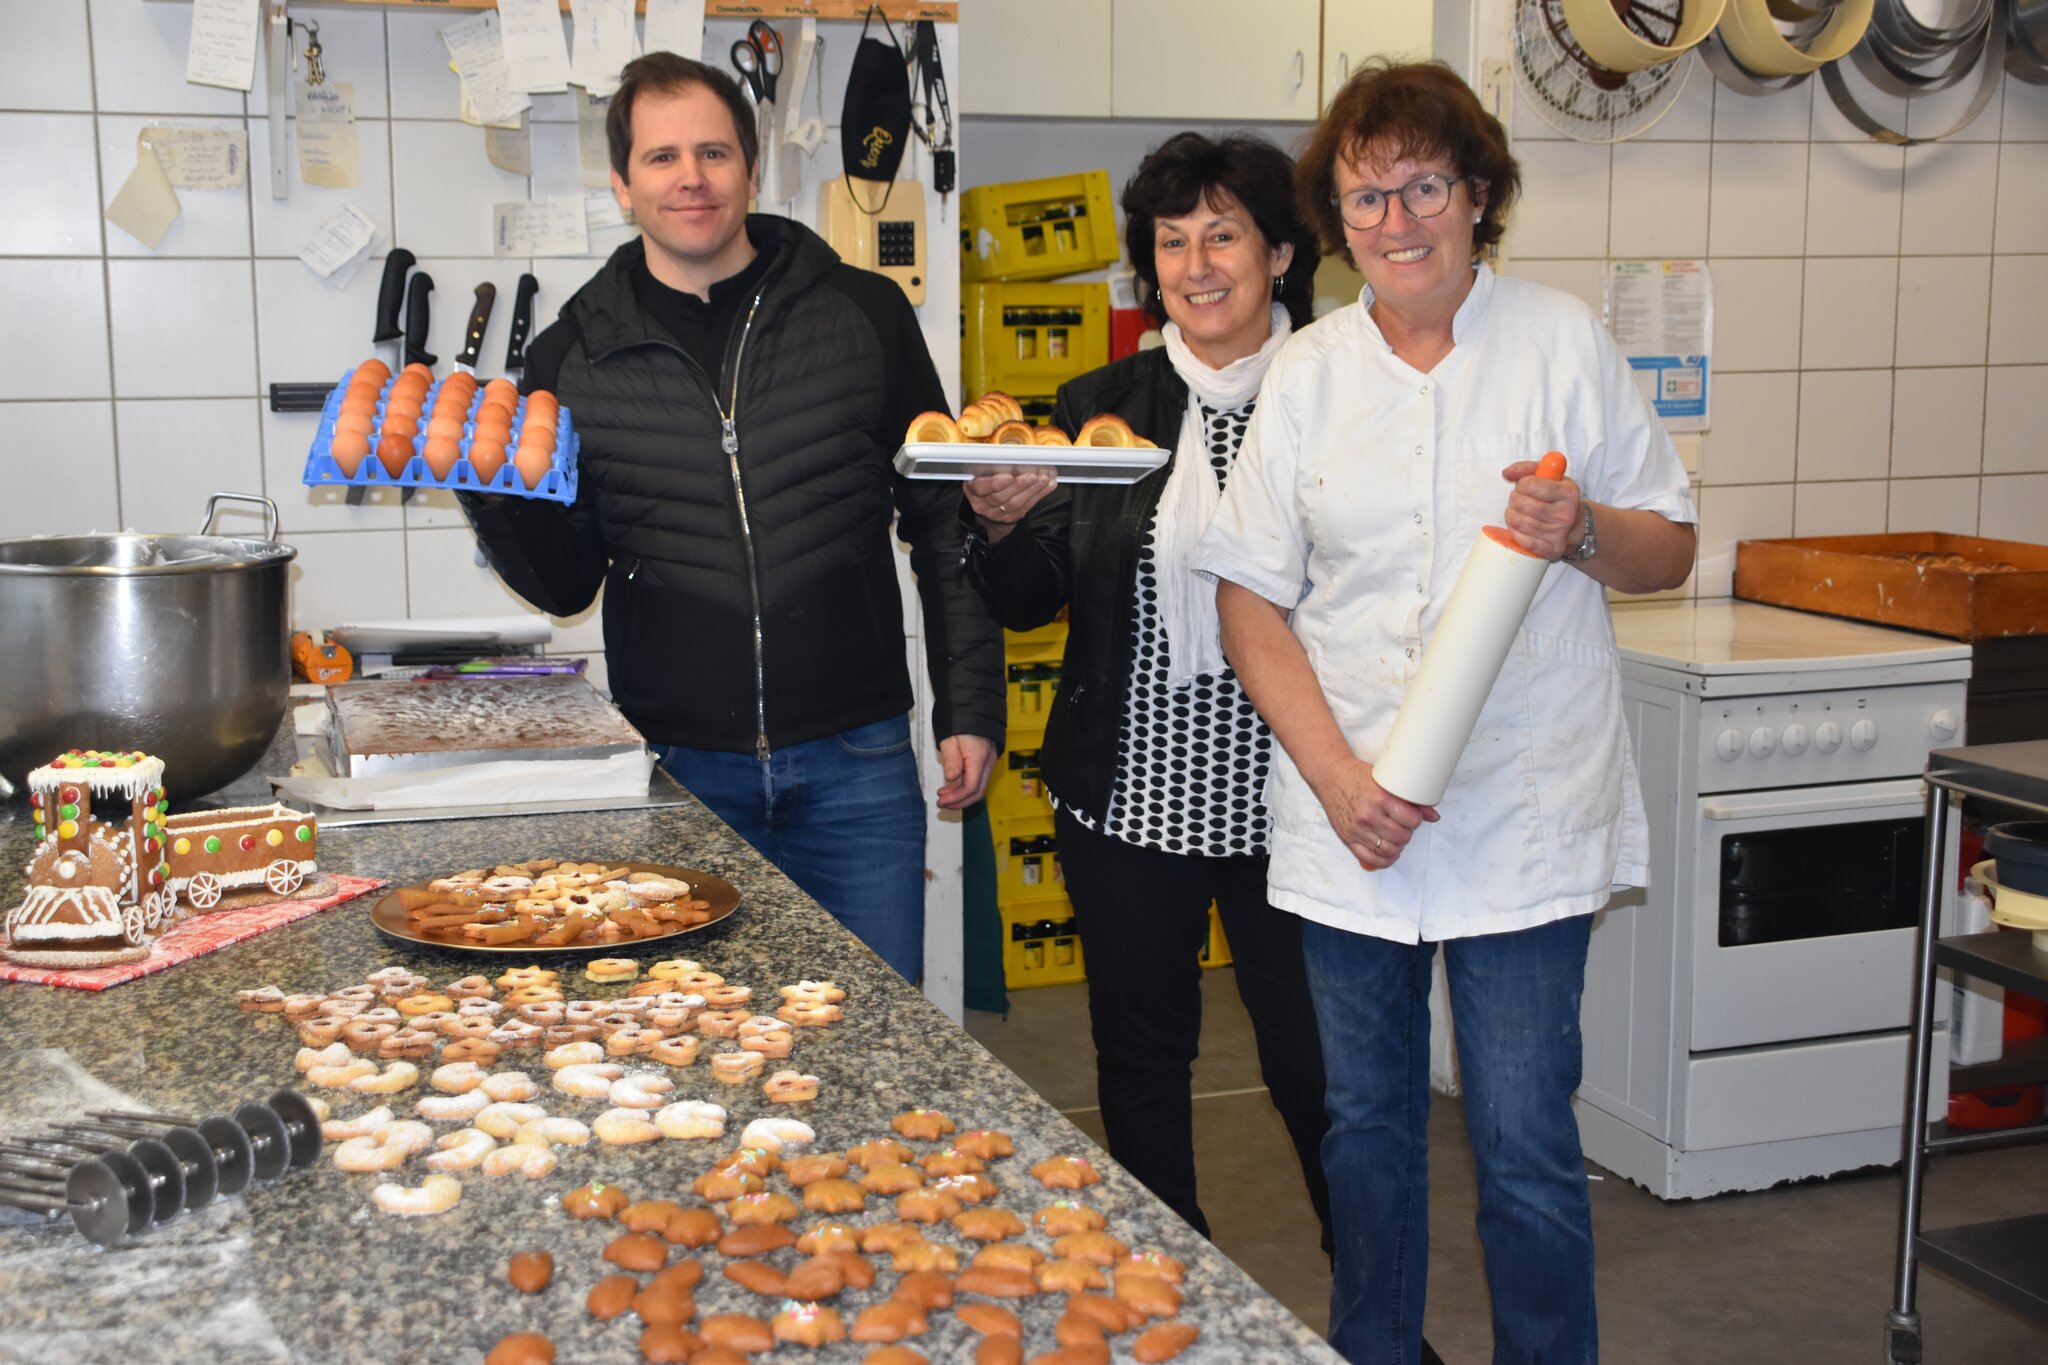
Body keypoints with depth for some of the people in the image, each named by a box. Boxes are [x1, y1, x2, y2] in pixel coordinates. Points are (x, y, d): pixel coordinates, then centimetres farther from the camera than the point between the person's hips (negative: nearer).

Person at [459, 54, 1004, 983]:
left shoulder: (863, 315, 2)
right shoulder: (573, 357, 4)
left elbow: (943, 522, 6)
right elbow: (565, 583, 8)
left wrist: (970, 707, 3)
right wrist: (491, 489, -10)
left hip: (856, 764, 0)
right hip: (675, 766, 1)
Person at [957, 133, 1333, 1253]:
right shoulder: (1099, 409, 5)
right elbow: (1027, 606, 6)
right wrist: (1002, 523, -13)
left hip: (1284, 796, -3)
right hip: (1129, 793, 3)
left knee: (1317, 1066, 2)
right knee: (1141, 1058, 14)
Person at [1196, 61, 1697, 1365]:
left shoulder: (1564, 341, 0)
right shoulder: (1307, 373, 4)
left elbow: (1671, 553, 5)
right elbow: (1252, 601, 3)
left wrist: (1586, 531, -18)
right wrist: (1338, 779, -9)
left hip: (1525, 825, -2)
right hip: (1349, 822, 2)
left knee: (1526, 1146, 0)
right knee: (1366, 1129, 14)